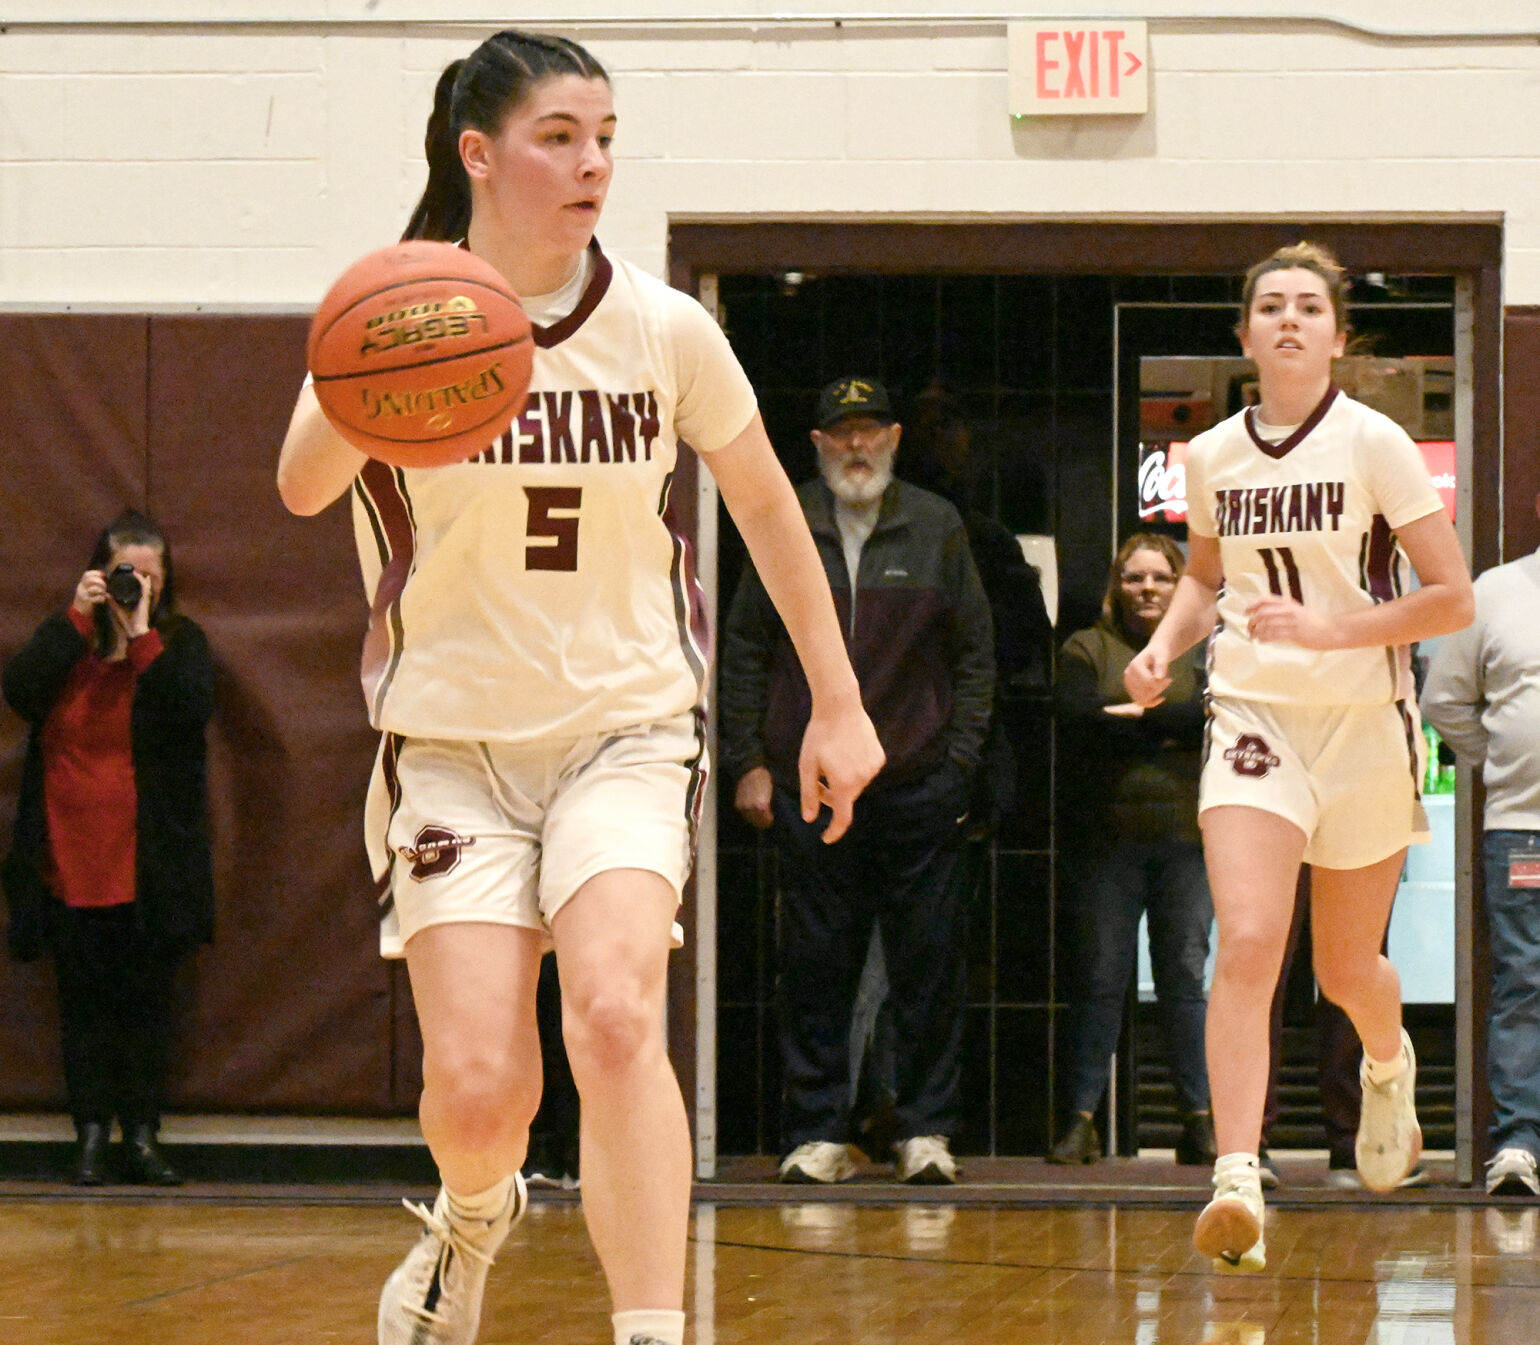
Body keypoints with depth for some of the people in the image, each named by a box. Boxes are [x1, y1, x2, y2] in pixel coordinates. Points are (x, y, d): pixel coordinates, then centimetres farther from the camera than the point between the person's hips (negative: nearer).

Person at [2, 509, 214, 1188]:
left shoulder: (180, 642, 3)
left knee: (148, 999, 1)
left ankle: (142, 1136, 7)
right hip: (71, 861, 1)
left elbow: (193, 708, -15)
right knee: (84, 999, 3)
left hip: (150, 866, -1)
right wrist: (79, 619, -14)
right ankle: (92, 1132, 7)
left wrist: (141, 635, -17)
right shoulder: (65, 636, 8)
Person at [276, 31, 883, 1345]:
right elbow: (303, 487, -28)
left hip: (627, 729, 0)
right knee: (478, 1086, -9)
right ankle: (474, 1223, 28)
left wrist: (839, 703, 13)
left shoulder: (663, 329, -3)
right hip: (453, 739, 0)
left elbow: (766, 506, 13)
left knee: (614, 1014, -25)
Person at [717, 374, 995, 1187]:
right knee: (814, 965, 2)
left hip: (920, 785, 0)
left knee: (929, 961, 0)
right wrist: (747, 761, 2)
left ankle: (927, 1128, 7)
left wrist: (959, 760, -1)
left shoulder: (937, 530, 6)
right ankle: (817, 1131, 7)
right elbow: (743, 651, 10)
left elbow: (974, 654, 8)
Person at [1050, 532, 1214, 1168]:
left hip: (1185, 835, 1)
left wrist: (1139, 715, -12)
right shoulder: (1086, 649, 9)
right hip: (1107, 837, -1)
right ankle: (1082, 1119, 1)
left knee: (1185, 975, 0)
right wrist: (1170, 729, -8)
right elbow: (1077, 716, -10)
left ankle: (1200, 1118, 1)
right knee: (1101, 978, -1)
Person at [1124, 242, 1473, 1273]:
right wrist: (1166, 645, 5)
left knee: (1347, 969, 12)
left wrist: (1330, 628, -21)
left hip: (1364, 724, -2)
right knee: (1246, 947, -19)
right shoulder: (1211, 457, 4)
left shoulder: (1373, 443, -9)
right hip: (1253, 718, 2)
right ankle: (1238, 1184, -25)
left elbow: (1453, 600, -10)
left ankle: (1389, 1065, 49)